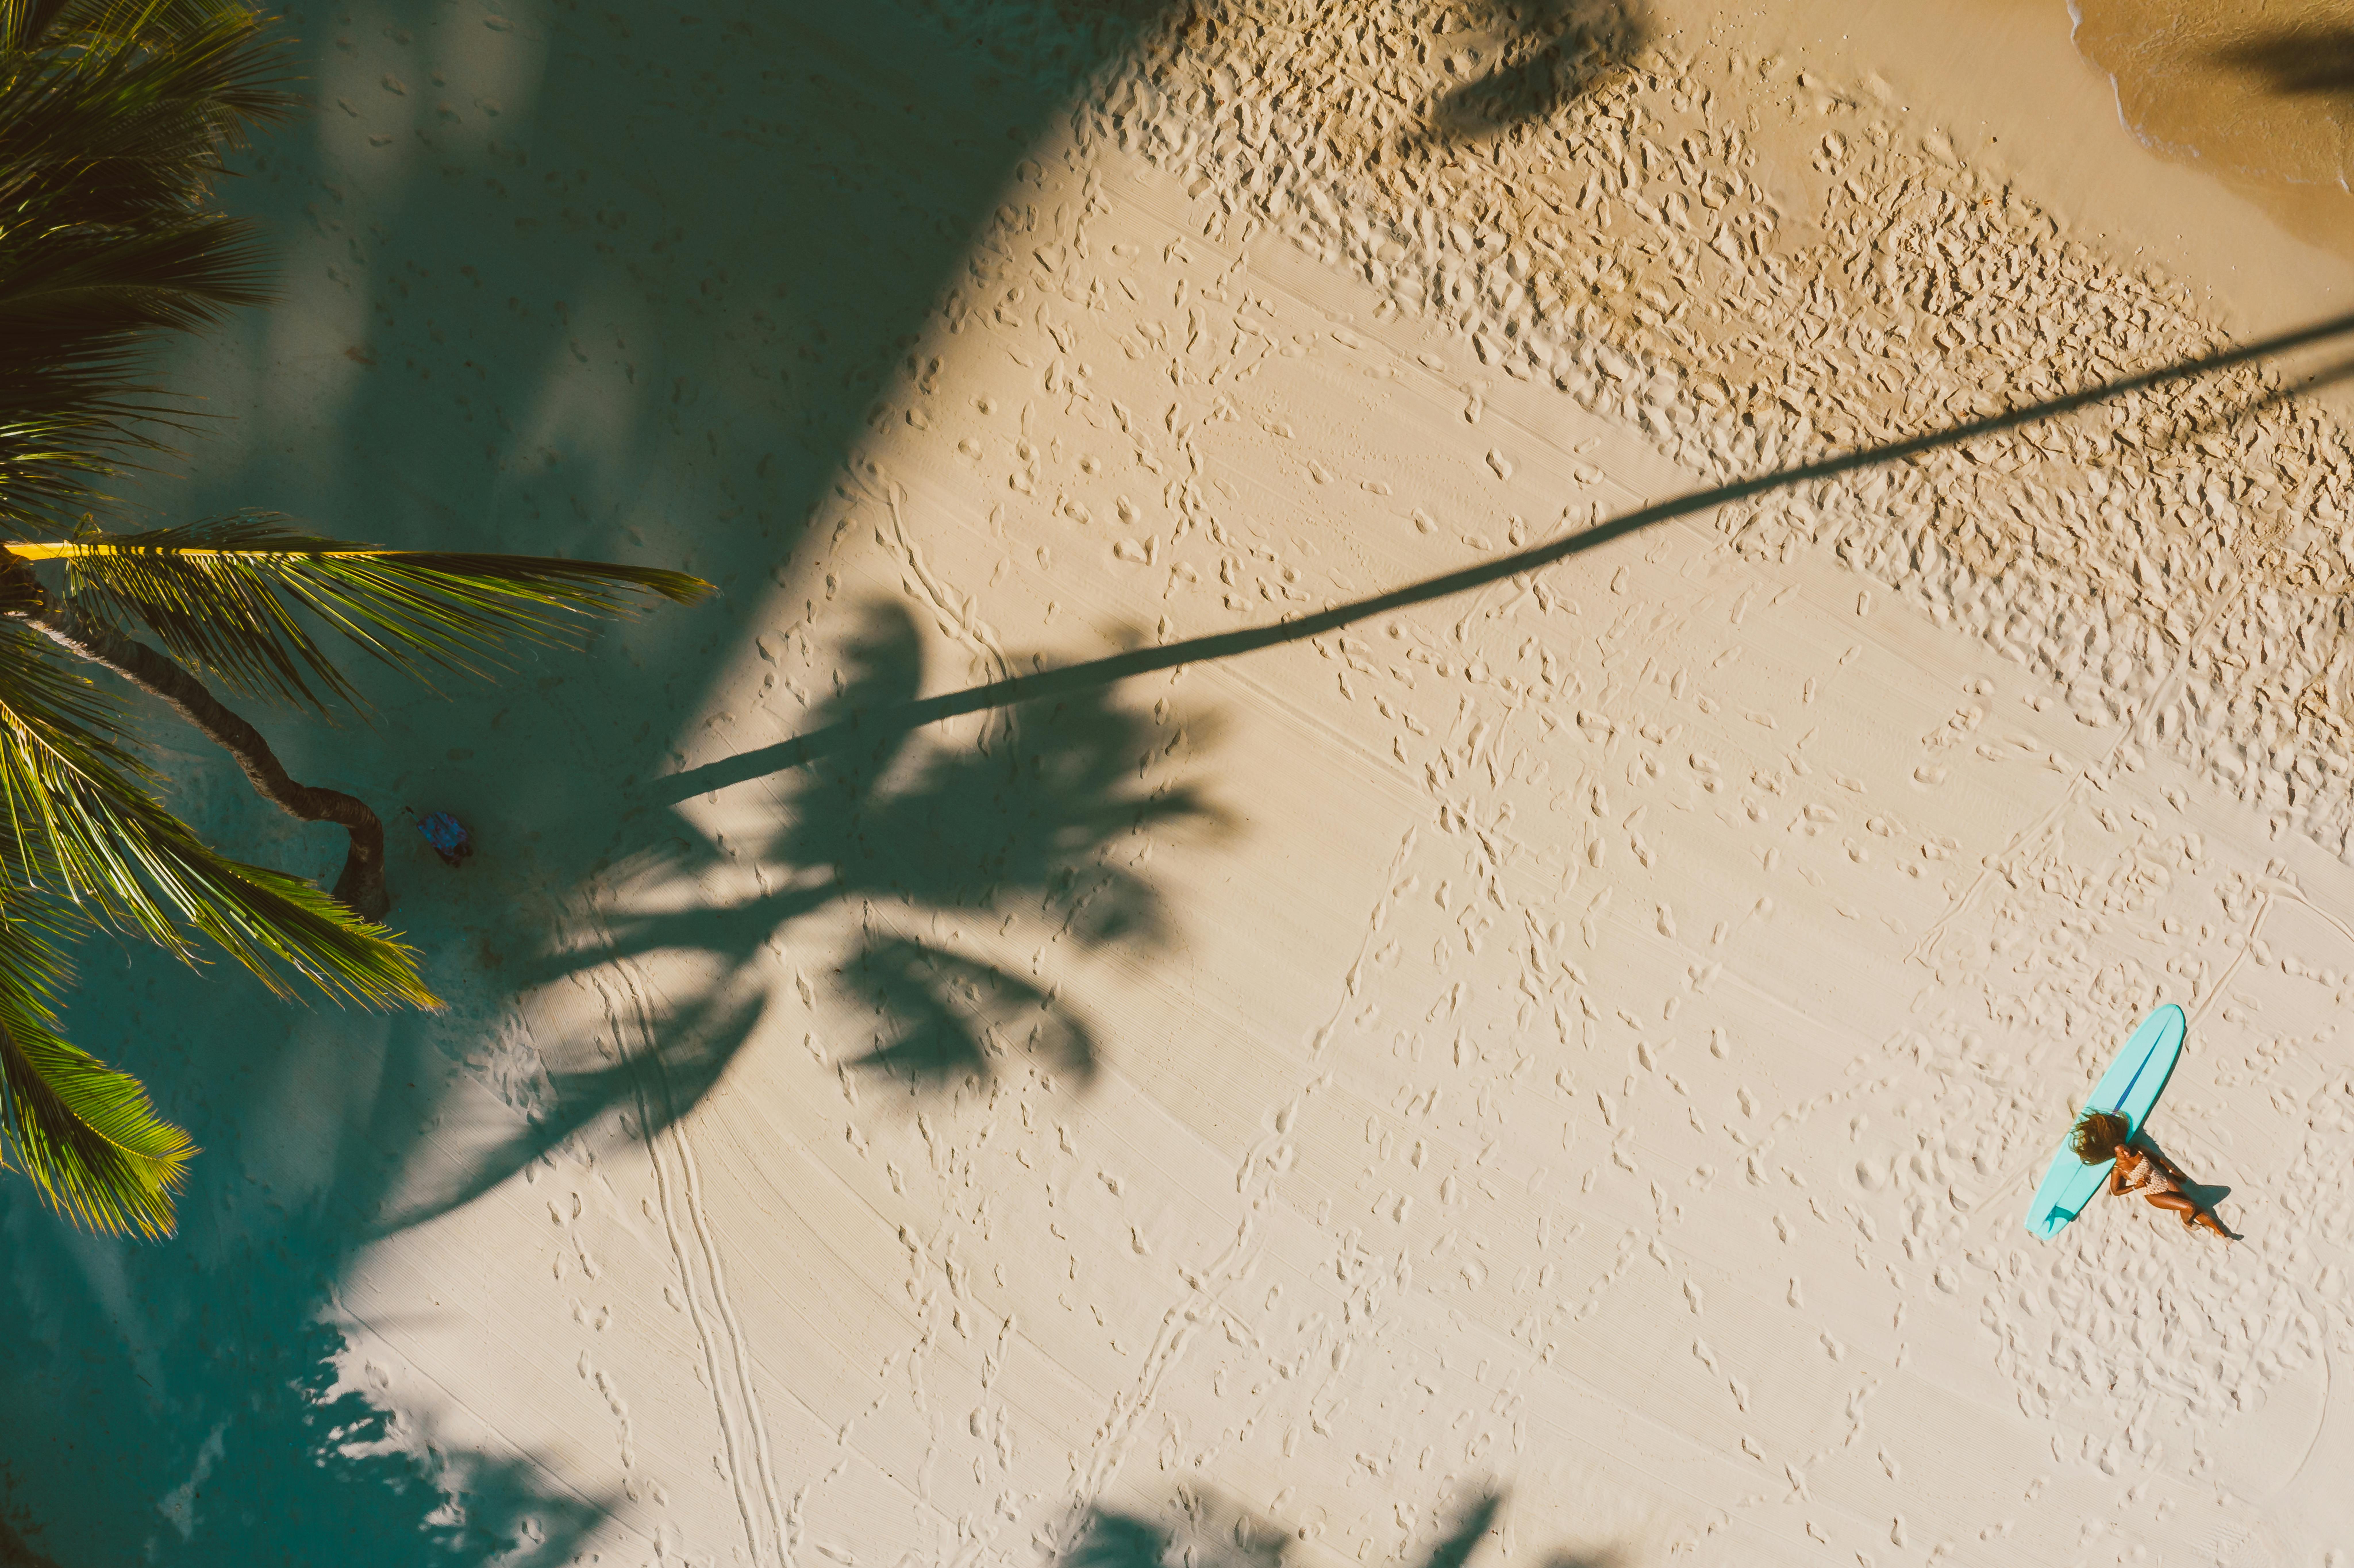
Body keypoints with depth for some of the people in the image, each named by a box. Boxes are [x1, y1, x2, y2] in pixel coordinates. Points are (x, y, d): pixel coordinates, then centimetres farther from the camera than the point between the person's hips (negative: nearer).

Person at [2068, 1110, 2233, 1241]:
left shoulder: (2138, 1151, -2)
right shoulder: (2118, 1170, -12)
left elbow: (2158, 1158, 14)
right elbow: (2115, 1192, -7)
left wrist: (2173, 1171, 12)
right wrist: (2136, 1186, -14)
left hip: (2167, 1182, 4)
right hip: (2154, 1195, -4)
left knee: (2196, 1206, -7)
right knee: (2189, 1207, -21)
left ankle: (2222, 1232, 0)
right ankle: (2187, 1224, 12)